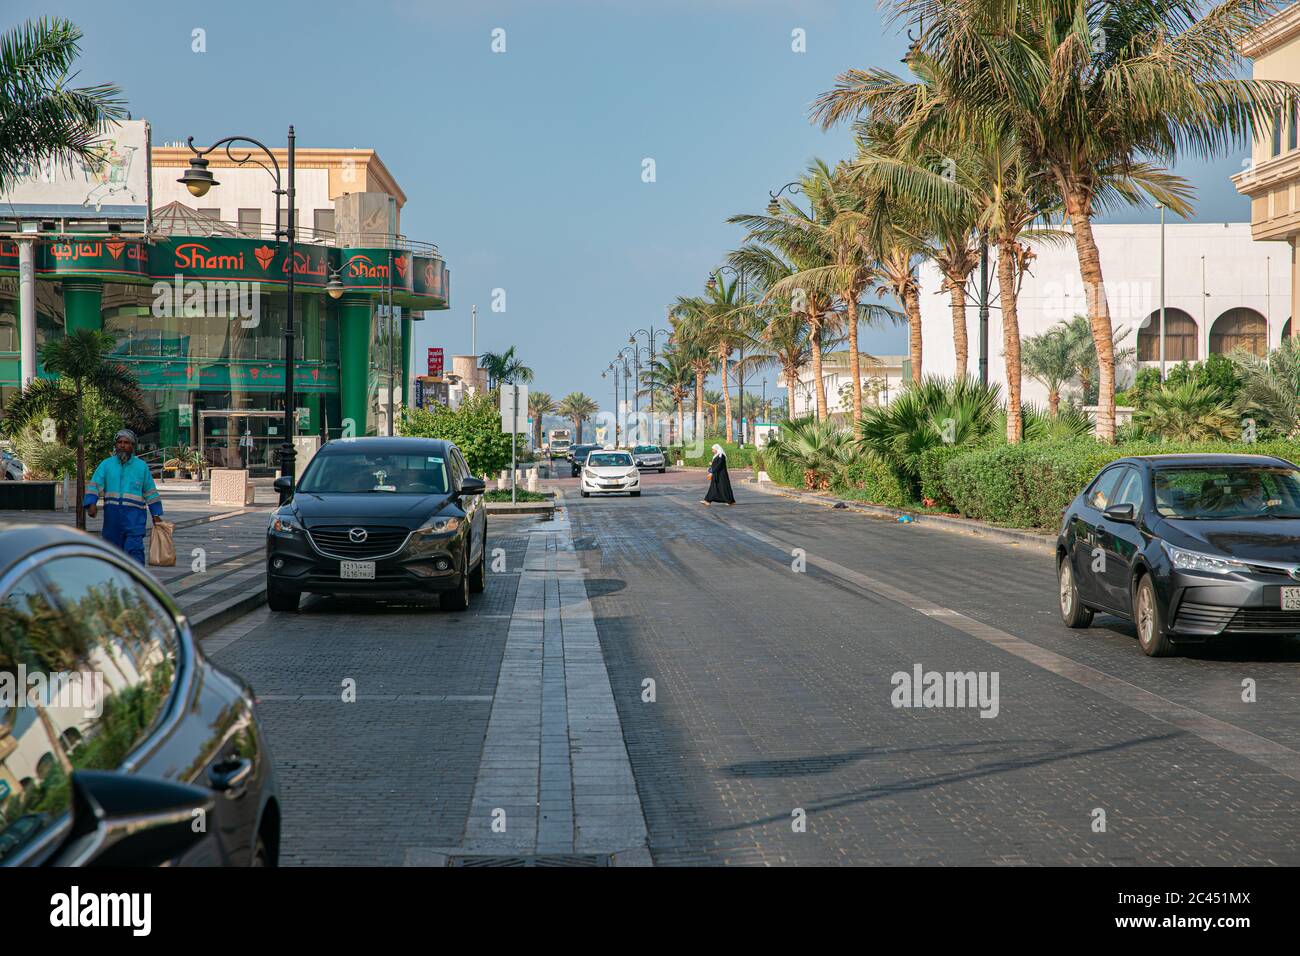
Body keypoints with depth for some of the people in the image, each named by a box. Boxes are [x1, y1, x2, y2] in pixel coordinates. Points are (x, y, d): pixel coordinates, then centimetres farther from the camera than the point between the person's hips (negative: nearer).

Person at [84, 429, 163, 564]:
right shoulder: (106, 464, 10)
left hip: (134, 514, -2)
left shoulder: (141, 466, 9)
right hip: (112, 515, 2)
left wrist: (156, 515, 11)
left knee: (134, 548, -16)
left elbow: (150, 491, 13)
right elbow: (95, 485, 3)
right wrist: (91, 504, -14)